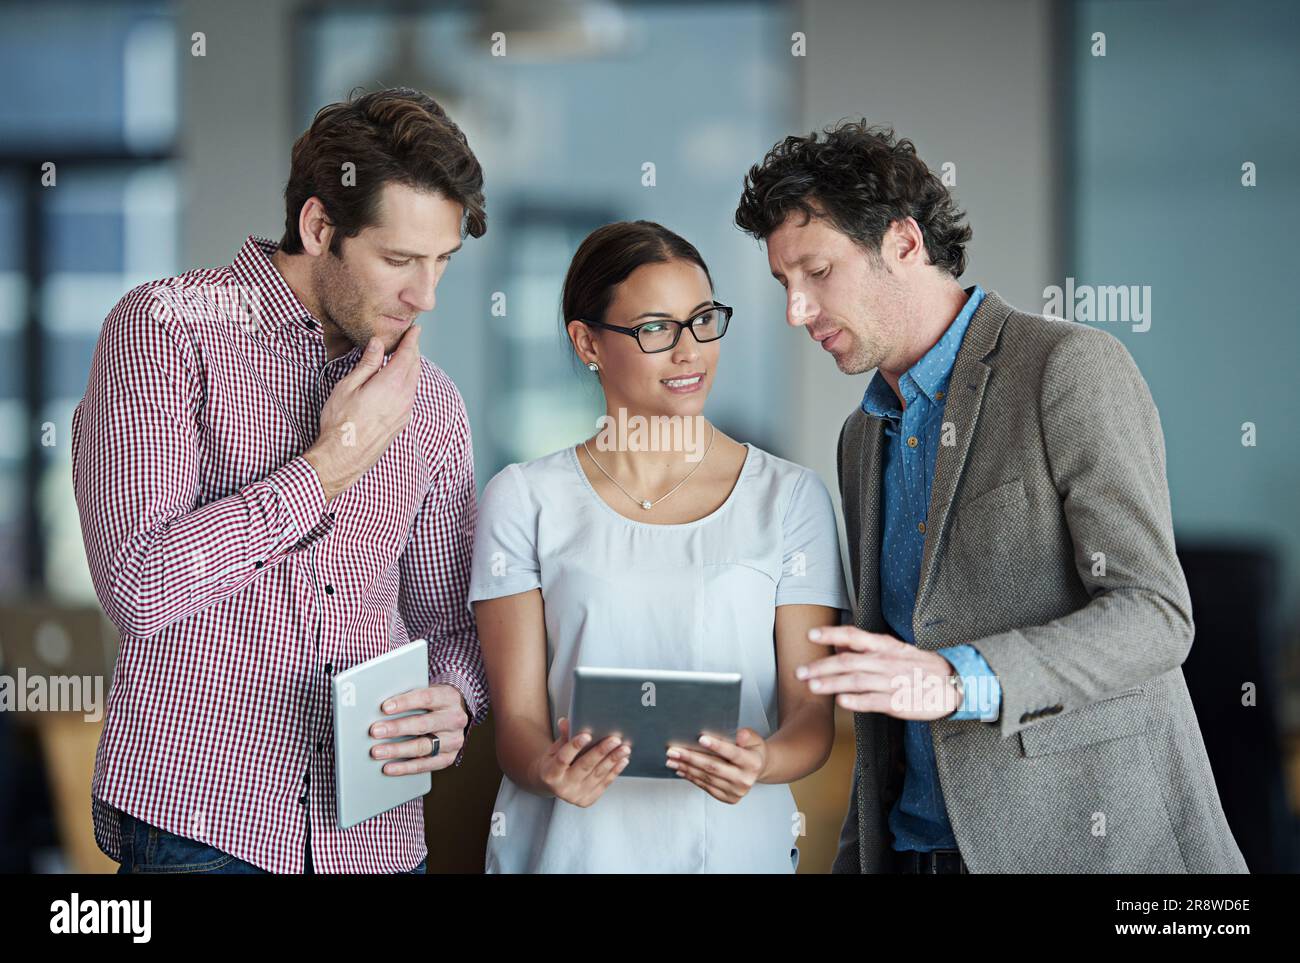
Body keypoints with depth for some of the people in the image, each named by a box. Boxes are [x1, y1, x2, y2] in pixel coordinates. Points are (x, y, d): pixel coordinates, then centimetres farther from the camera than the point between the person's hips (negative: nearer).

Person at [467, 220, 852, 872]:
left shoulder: (790, 498, 2)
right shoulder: (523, 501, 0)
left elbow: (812, 714, -1)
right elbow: (516, 719, -3)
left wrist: (760, 762, -21)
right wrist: (548, 768, -23)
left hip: (736, 843, 1)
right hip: (569, 843, -1)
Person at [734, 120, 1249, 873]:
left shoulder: (1076, 368, -8)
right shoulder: (864, 440, 16)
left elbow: (1152, 615, -17)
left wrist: (957, 680, -29)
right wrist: (858, 856, 10)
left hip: (1094, 843, -6)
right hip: (916, 846, 6)